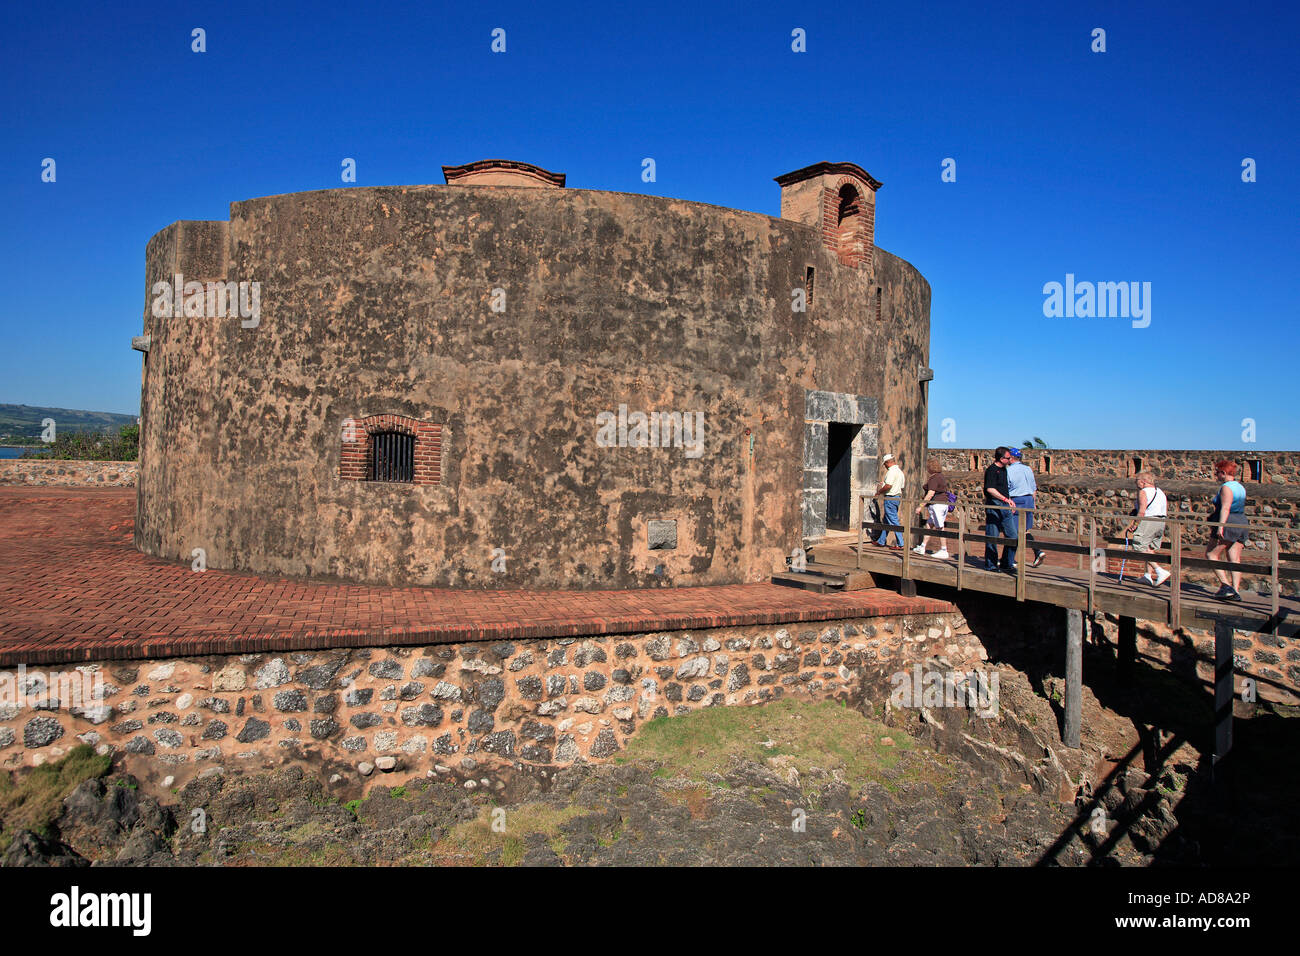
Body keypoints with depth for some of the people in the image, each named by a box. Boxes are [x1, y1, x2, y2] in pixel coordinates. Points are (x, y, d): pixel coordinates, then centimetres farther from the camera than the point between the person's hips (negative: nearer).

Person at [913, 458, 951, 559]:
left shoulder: (933, 479, -14)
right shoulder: (941, 477, 16)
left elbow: (930, 494, -21)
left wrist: (921, 506, -19)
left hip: (936, 504, -10)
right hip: (944, 503, 10)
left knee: (939, 528, -5)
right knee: (929, 525, 14)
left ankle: (944, 551, -2)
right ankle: (922, 547, 19)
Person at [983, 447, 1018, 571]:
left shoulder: (1004, 469, 17)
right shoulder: (991, 470, -11)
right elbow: (990, 489, -22)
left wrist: (1010, 502, 24)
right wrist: (1006, 499, -26)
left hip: (1005, 507, 8)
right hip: (993, 506, -8)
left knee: (1012, 536, 5)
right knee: (992, 537, -1)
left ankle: (1007, 564, 14)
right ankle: (990, 565, 8)